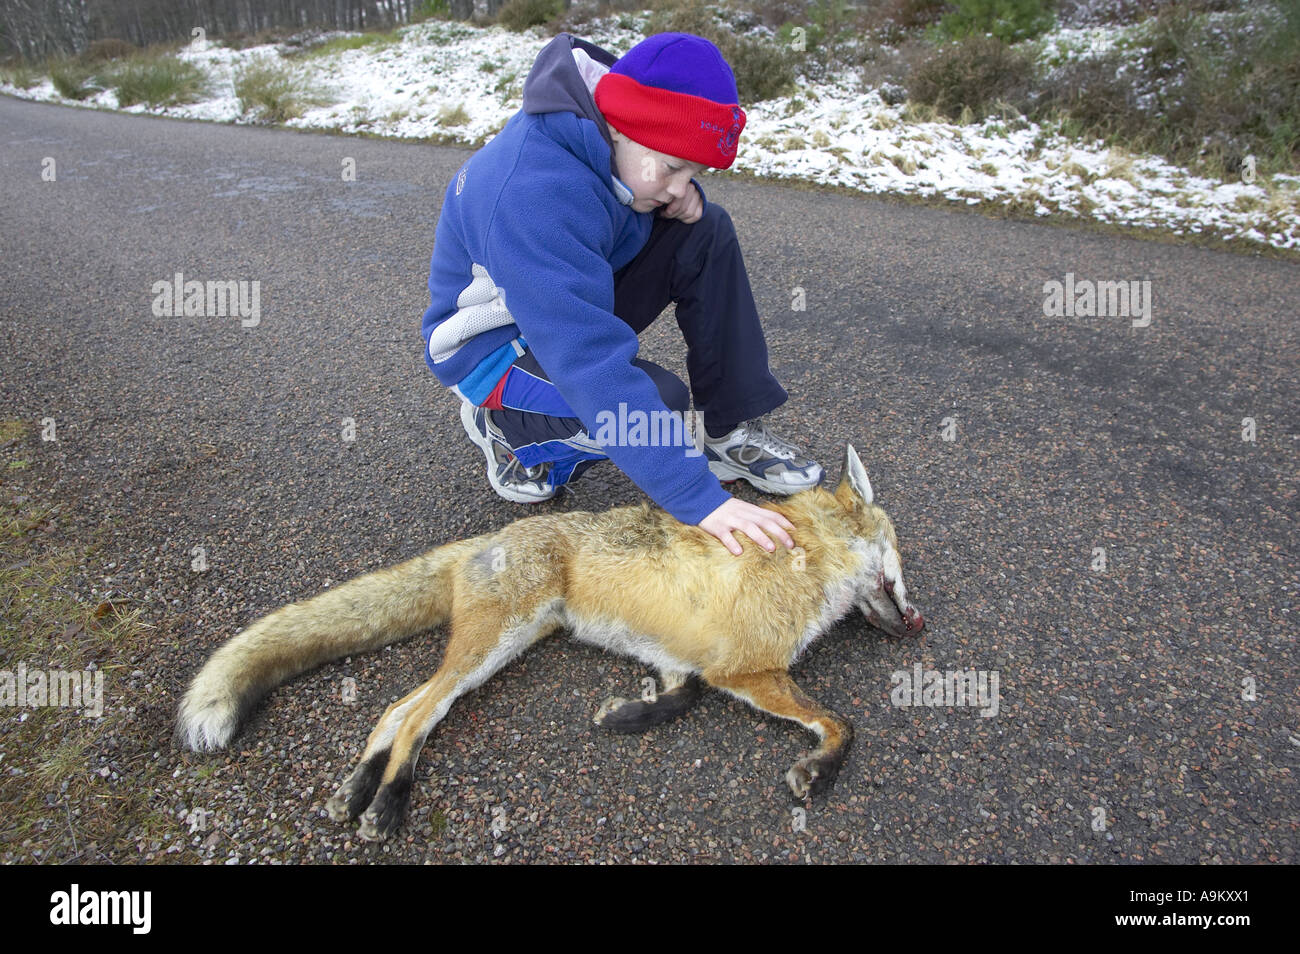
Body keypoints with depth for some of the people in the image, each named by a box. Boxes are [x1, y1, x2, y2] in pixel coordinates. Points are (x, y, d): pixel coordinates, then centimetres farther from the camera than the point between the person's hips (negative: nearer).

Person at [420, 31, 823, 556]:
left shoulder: (602, 133, -11)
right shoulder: (532, 194, -36)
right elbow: (591, 363, -42)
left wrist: (683, 194, -14)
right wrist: (699, 497, -44)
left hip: (578, 298, 8)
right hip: (496, 341, -8)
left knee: (707, 232, -10)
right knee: (656, 402, -33)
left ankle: (731, 432, -6)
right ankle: (504, 425, -4)